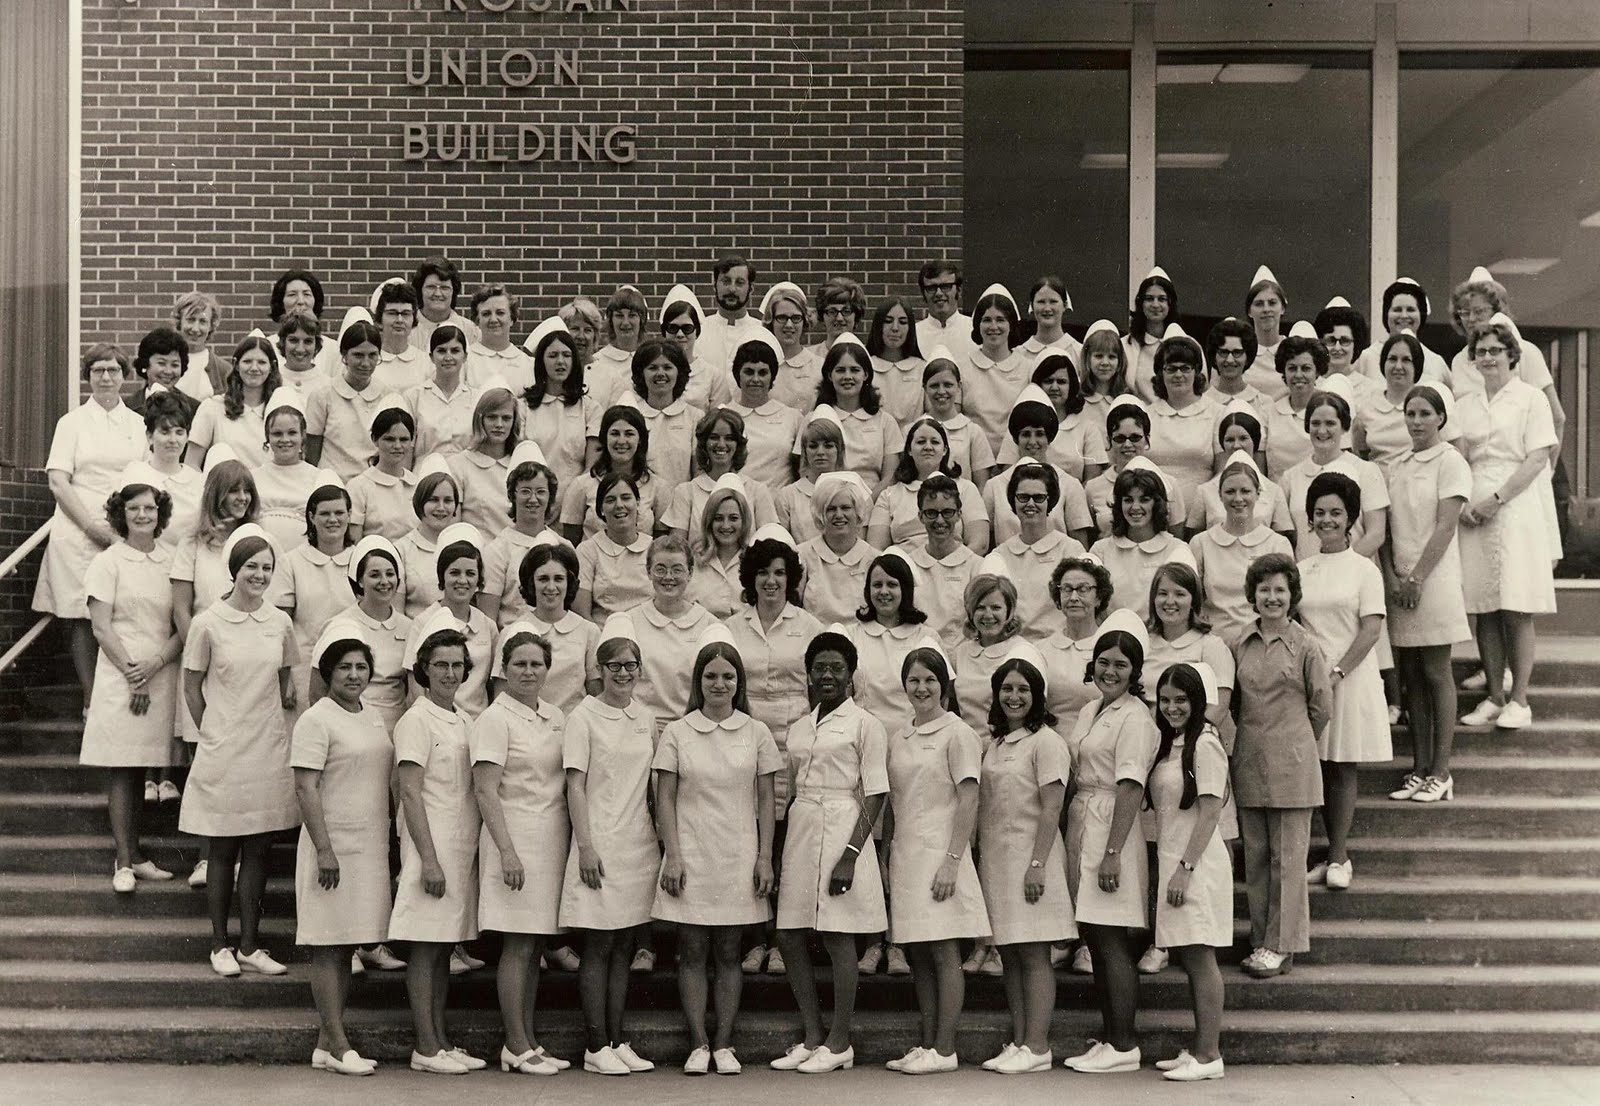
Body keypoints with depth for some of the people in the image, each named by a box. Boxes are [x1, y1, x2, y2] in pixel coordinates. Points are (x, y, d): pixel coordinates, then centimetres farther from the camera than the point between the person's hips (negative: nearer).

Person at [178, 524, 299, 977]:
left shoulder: (279, 623, 3)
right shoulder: (208, 623, -6)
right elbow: (192, 687, 2)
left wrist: (276, 710, 9)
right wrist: (212, 733, 2)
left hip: (268, 752, 3)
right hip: (222, 753, -3)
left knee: (257, 852, 7)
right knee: (221, 853, 5)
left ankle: (250, 947, 15)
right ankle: (220, 946, 16)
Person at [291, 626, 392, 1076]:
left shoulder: (374, 718, 15)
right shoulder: (317, 720, -8)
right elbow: (306, 788, -14)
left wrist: (391, 842, 19)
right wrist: (324, 849, -19)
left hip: (370, 847, 8)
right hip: (334, 847, -8)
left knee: (345, 948, 10)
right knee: (328, 949, -3)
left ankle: (325, 1044, 15)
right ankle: (338, 1047, -1)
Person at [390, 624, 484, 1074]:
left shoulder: (463, 720, 14)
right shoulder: (417, 720, -9)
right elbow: (410, 793, -13)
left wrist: (469, 851, 13)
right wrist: (429, 859, -18)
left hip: (462, 849, 7)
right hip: (433, 846, -7)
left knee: (444, 947, 11)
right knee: (426, 948, -3)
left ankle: (441, 1041, 16)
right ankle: (425, 1048, 0)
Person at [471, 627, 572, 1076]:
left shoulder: (556, 717, 12)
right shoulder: (495, 719, -8)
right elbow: (486, 791, -13)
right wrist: (507, 851, -19)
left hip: (552, 840, 7)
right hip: (516, 839, -7)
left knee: (535, 946, 10)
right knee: (518, 947, -4)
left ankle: (527, 1041, 17)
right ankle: (517, 1047, 2)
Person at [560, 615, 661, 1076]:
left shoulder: (646, 718, 11)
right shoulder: (584, 716, -5)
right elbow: (575, 784, -8)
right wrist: (586, 846, -14)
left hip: (639, 844, 5)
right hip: (601, 843, -5)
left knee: (624, 948, 9)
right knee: (599, 948, -1)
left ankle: (618, 1042, 15)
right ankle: (596, 1047, 3)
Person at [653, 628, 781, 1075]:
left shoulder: (756, 733, 4)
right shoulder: (677, 733, 2)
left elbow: (766, 800, 6)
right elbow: (665, 799, 2)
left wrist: (765, 858, 0)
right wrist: (671, 856, -6)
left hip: (738, 857, 1)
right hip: (691, 855, 0)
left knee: (728, 953, 5)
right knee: (692, 952, 1)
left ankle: (724, 1044, 11)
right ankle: (698, 1045, 7)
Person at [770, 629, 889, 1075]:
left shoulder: (864, 724, -3)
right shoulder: (799, 729, 15)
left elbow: (875, 796, -9)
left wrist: (851, 854, -18)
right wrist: (777, 851, 11)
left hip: (841, 833, -7)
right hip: (799, 834, 7)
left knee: (838, 941, -2)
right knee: (789, 939, 7)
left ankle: (839, 1043, 8)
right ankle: (812, 1038, 18)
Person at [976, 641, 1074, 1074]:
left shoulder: (1046, 742, -8)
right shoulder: (995, 743, 14)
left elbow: (1051, 809, -13)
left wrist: (1037, 864, -19)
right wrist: (981, 861, 12)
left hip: (1029, 857, -7)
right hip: (995, 860, 7)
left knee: (1033, 956, -4)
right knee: (1009, 957, 10)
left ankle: (1037, 1047, -1)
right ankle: (1017, 1043, 16)